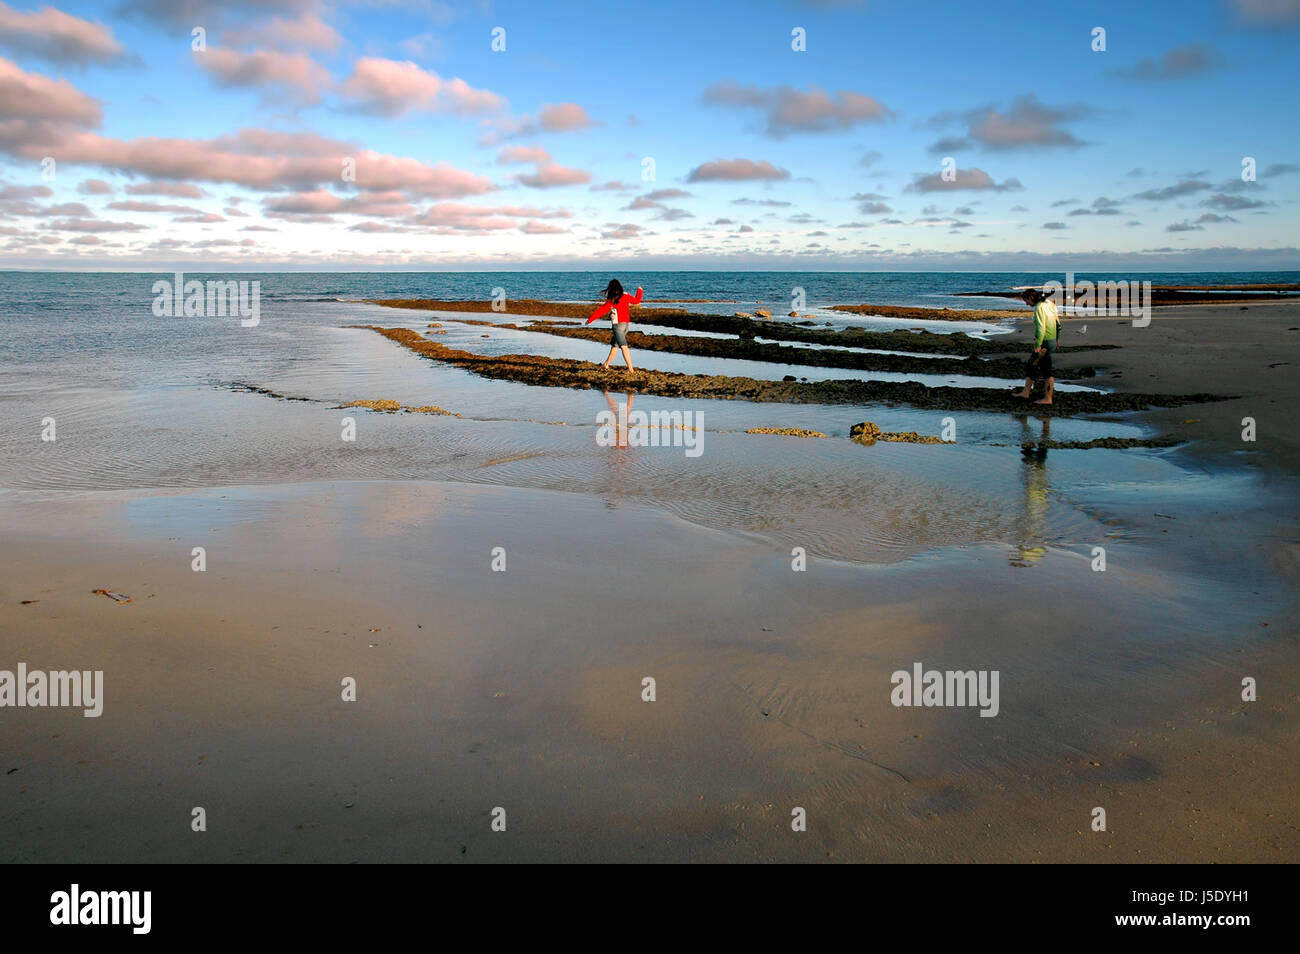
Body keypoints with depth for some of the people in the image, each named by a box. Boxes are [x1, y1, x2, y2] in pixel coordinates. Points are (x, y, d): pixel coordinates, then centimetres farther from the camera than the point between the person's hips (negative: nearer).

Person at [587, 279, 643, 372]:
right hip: (626, 323, 7)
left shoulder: (611, 300, -9)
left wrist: (590, 319, 3)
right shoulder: (626, 296, 5)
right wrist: (639, 290, 39)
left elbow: (600, 311, -6)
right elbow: (636, 301, 21)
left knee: (623, 347, -12)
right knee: (614, 344, 19)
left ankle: (630, 368, -20)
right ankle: (606, 364, 29)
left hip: (618, 324, -7)